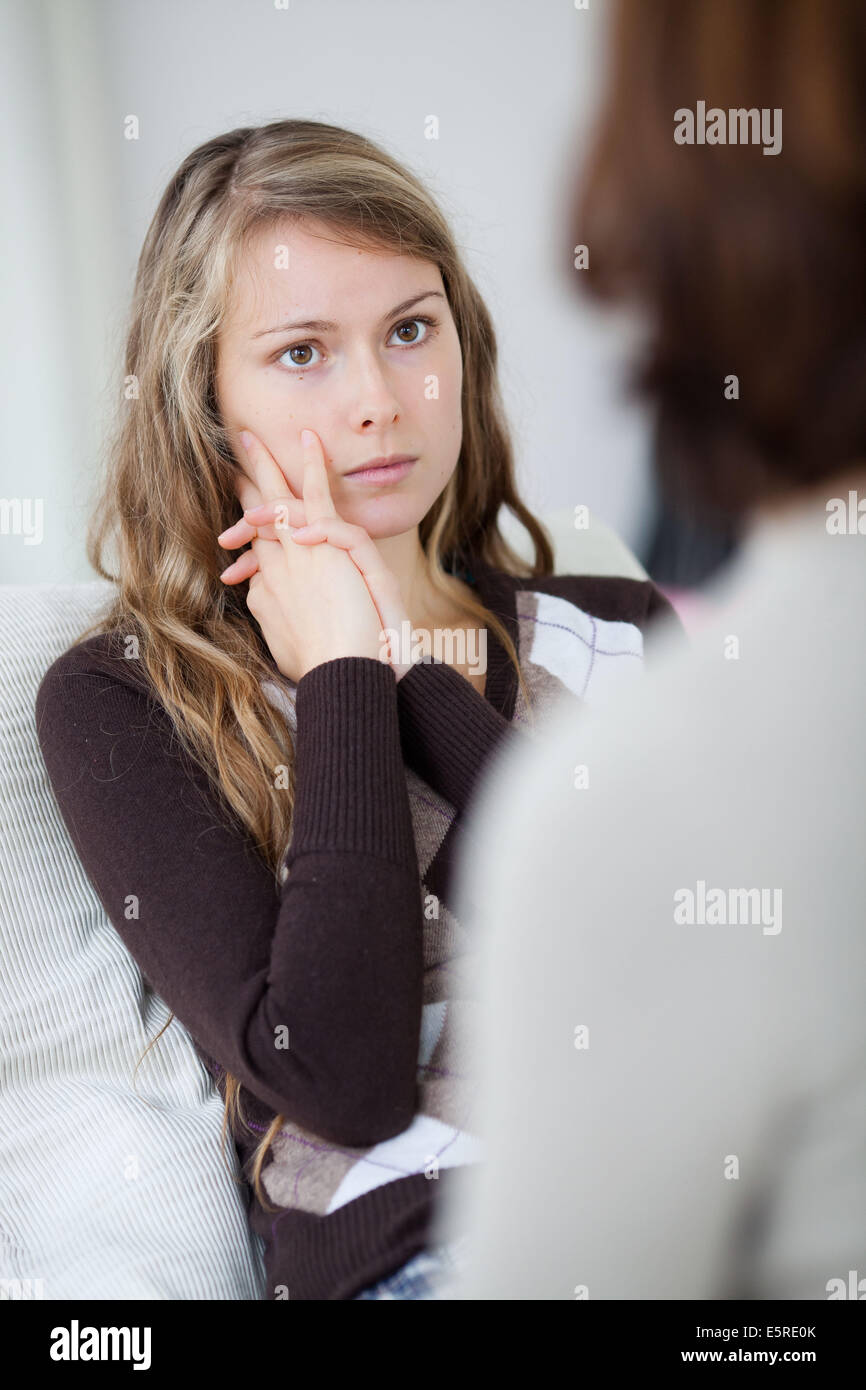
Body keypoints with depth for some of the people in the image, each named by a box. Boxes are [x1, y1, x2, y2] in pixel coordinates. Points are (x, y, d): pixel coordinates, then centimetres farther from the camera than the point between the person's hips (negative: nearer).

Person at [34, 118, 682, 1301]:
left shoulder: (622, 635, 12)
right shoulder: (119, 702, 1)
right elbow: (342, 1079, -10)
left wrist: (410, 676, -4)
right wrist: (345, 677, -6)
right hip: (408, 1242, -4)